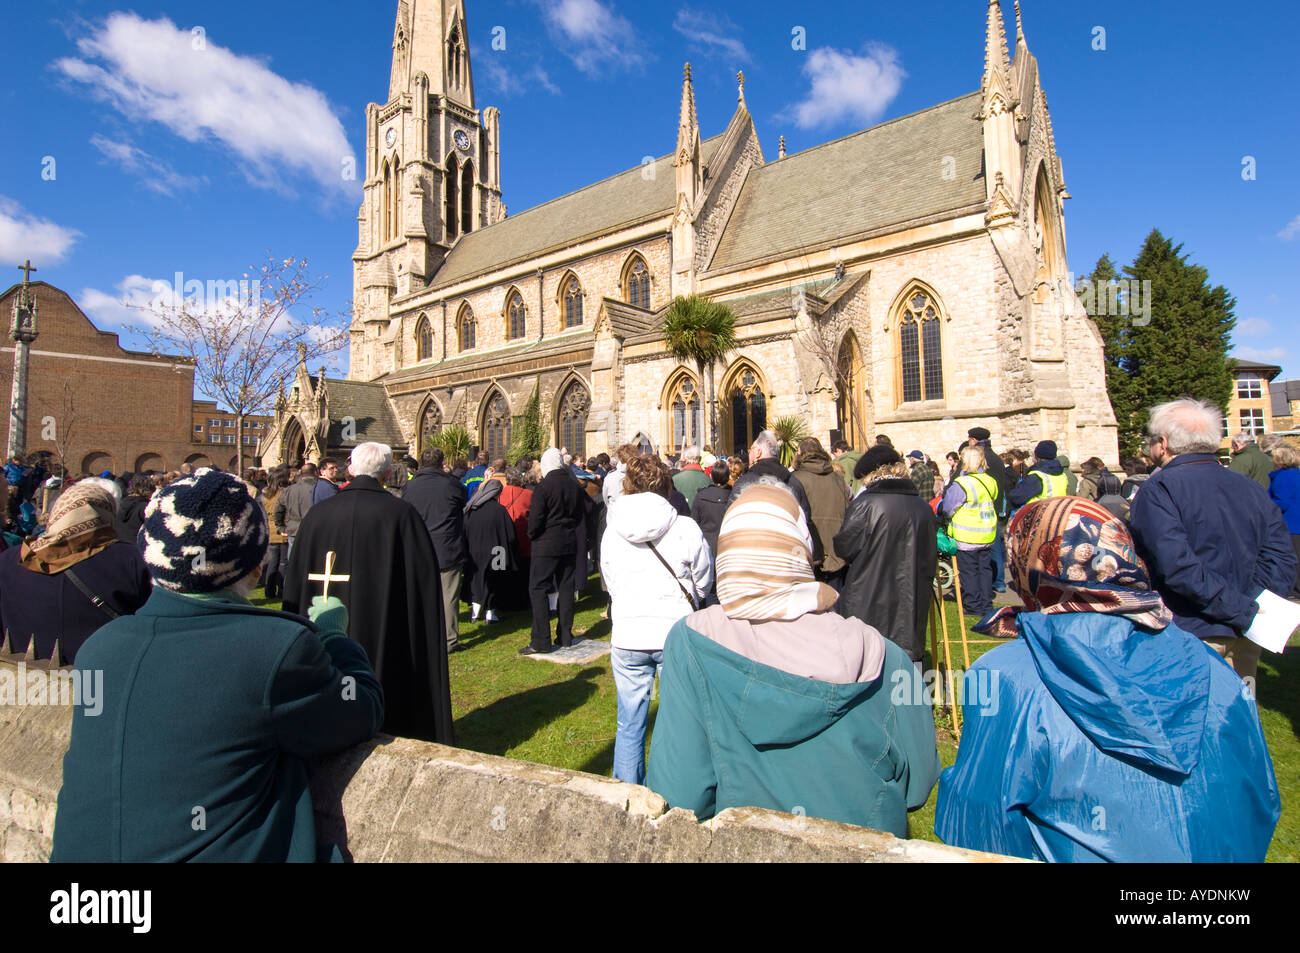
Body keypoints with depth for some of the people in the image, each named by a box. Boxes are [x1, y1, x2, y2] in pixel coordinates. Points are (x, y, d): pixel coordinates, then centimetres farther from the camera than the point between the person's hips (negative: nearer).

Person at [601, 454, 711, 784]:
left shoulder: (612, 531, -2)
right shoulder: (686, 528, -9)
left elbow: (611, 583, 10)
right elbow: (704, 583, 3)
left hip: (627, 636, 2)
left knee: (629, 726, 14)